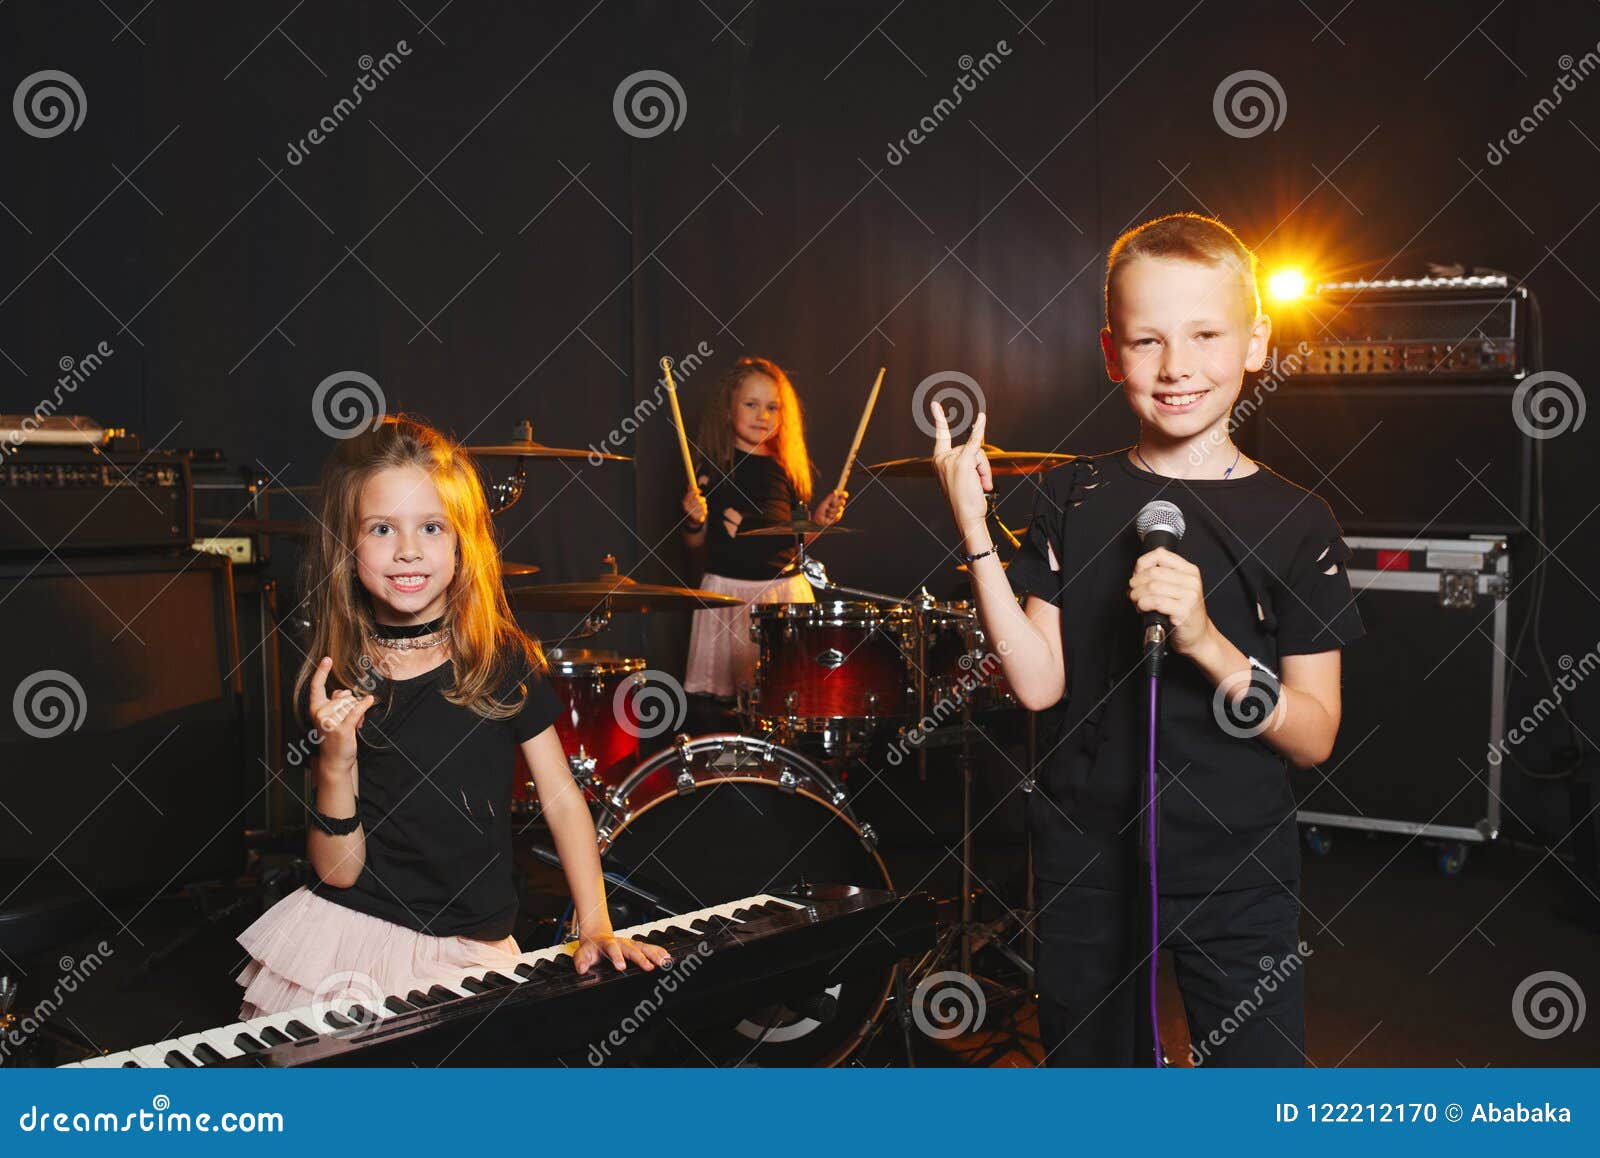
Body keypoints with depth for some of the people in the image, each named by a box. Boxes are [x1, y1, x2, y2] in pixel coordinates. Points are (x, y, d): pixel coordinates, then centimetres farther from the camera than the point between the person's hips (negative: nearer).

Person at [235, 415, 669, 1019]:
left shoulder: (504, 661, -4)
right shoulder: (331, 683, -4)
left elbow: (561, 798, 1)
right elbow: (339, 872, -4)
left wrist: (595, 925, -9)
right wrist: (336, 764, -20)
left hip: (471, 949, 0)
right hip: (349, 935, 0)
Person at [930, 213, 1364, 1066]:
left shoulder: (1296, 523, -6)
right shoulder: (1073, 500, 0)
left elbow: (1313, 737, -8)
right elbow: (1040, 682, -8)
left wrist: (1206, 642, -25)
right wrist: (975, 532, -16)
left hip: (1239, 873, -1)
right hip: (1086, 861, 2)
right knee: (1088, 1062, 18)